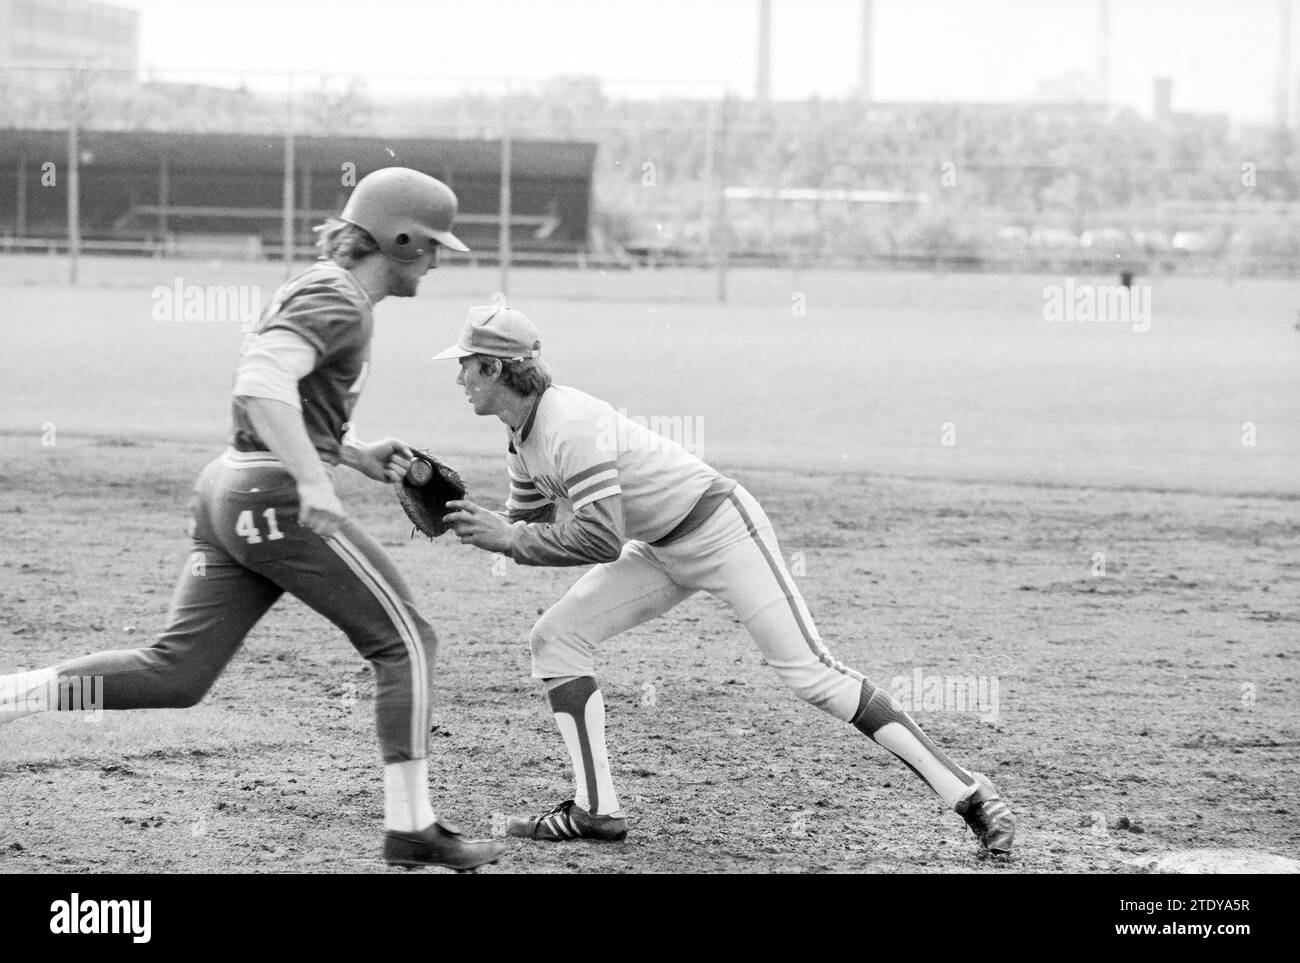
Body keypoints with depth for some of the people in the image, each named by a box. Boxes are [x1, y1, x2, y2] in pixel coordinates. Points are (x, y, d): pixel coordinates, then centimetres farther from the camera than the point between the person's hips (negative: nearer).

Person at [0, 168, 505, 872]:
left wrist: (352, 454, 22)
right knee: (404, 642, 0)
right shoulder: (338, 301, -11)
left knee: (175, 674, 5)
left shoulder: (315, 288, 20)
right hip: (276, 495, -10)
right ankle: (410, 827, 1)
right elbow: (262, 386, -27)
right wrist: (313, 479, -34)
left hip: (224, 490, 10)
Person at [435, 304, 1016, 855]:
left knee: (809, 672, -14)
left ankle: (967, 794, -12)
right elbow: (528, 522, 15)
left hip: (722, 532, -10)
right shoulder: (522, 435, 6)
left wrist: (507, 538, -25)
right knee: (555, 637, 0)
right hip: (661, 552, 10)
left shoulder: (571, 425, -25)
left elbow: (603, 538, -31)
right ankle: (596, 808, -1)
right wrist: (467, 519, -4)